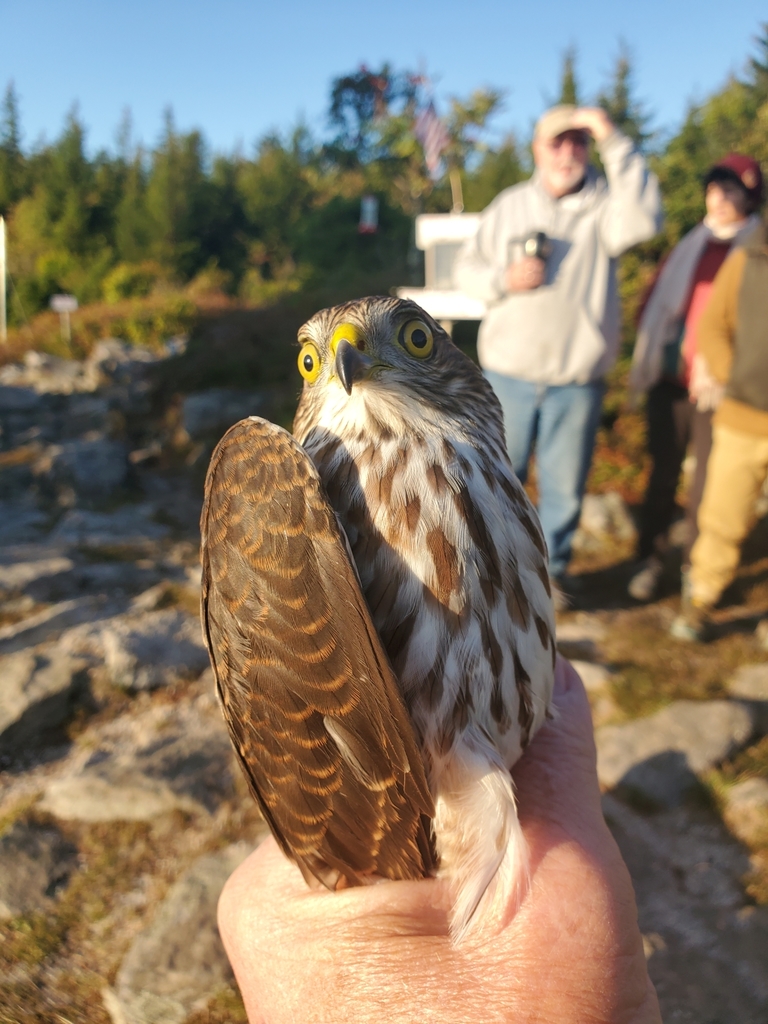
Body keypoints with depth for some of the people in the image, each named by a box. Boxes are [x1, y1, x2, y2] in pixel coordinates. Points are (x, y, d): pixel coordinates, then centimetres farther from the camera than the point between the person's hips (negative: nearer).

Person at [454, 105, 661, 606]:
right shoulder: (509, 205, 7)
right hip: (509, 372, 1)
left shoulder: (603, 204, 0)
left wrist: (615, 141, -20)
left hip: (578, 380, -1)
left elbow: (642, 220, -22)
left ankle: (553, 565, 28)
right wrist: (504, 280, -12)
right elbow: (466, 268, 8)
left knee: (565, 484, 9)